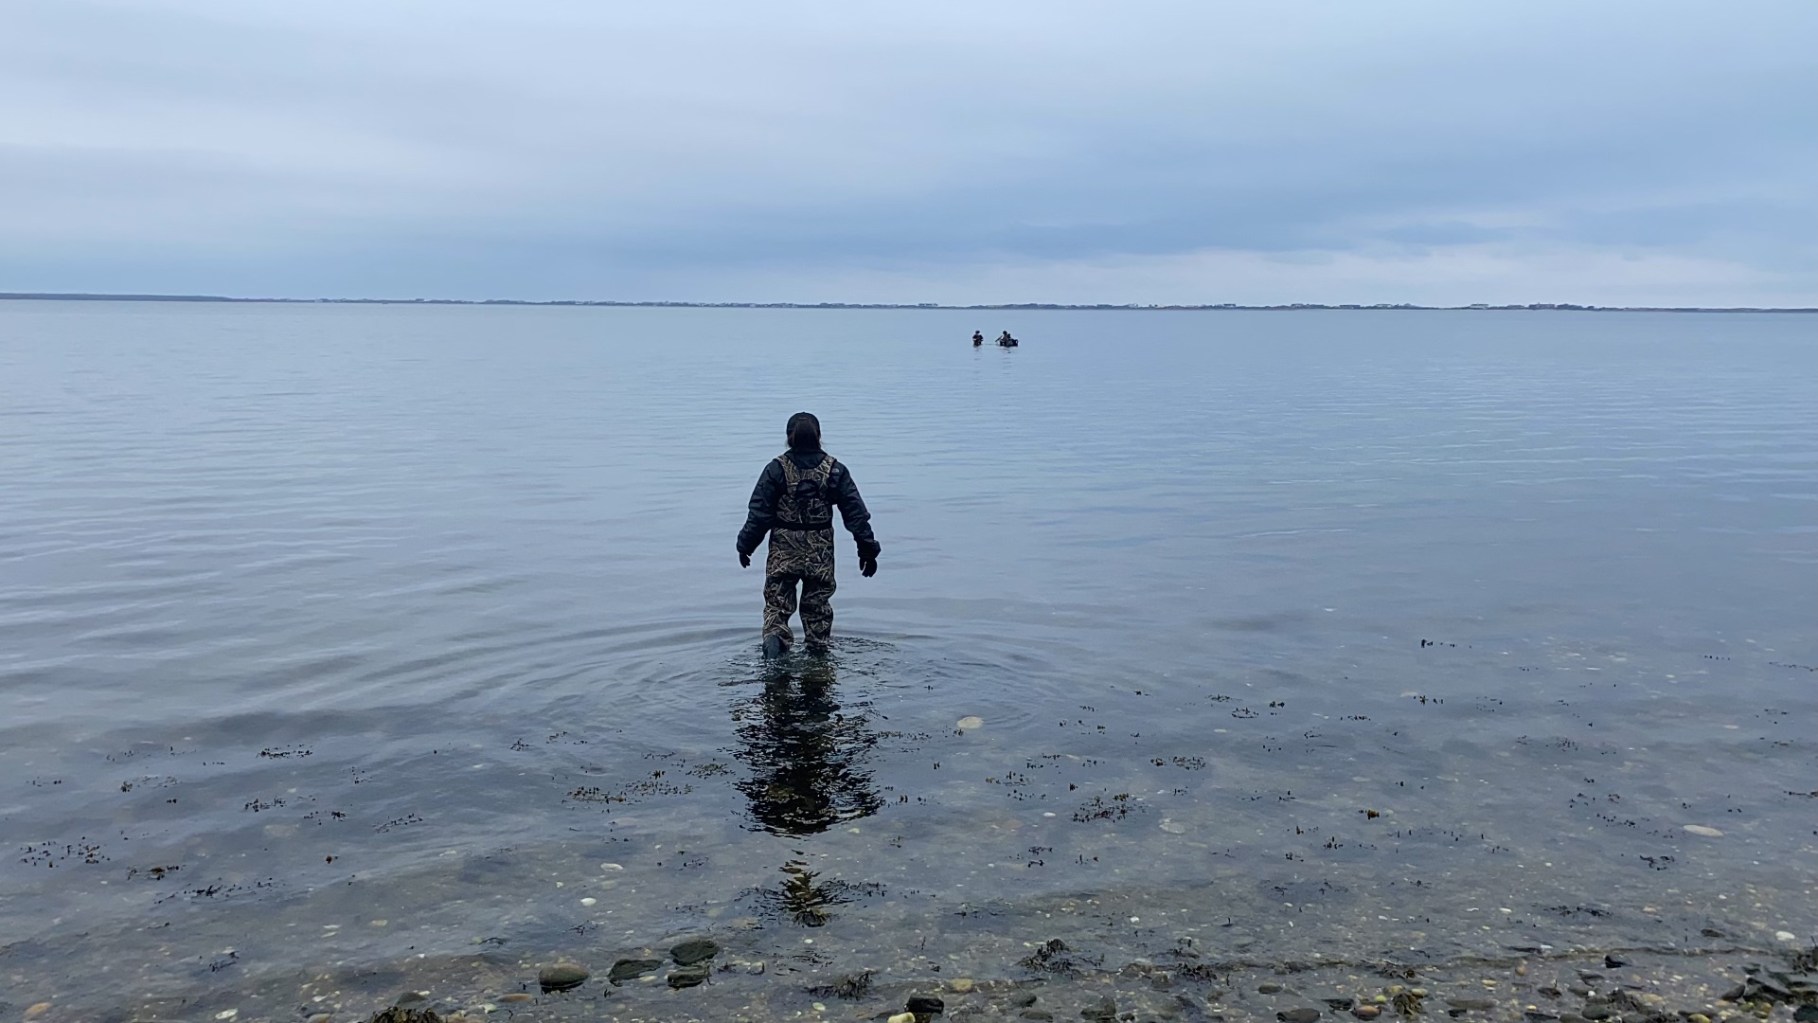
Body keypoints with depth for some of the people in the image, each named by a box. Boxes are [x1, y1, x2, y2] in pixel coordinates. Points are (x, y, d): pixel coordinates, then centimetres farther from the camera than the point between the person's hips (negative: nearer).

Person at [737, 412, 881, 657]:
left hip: (783, 548, -1)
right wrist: (868, 548, 4)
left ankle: (775, 637, -18)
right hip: (820, 551, 2)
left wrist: (745, 546, 7)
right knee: (817, 605, 15)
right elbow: (855, 511, -1)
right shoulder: (834, 469, -2)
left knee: (777, 602, 7)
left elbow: (759, 512, -4)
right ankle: (818, 654, 20)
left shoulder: (777, 468, -7)